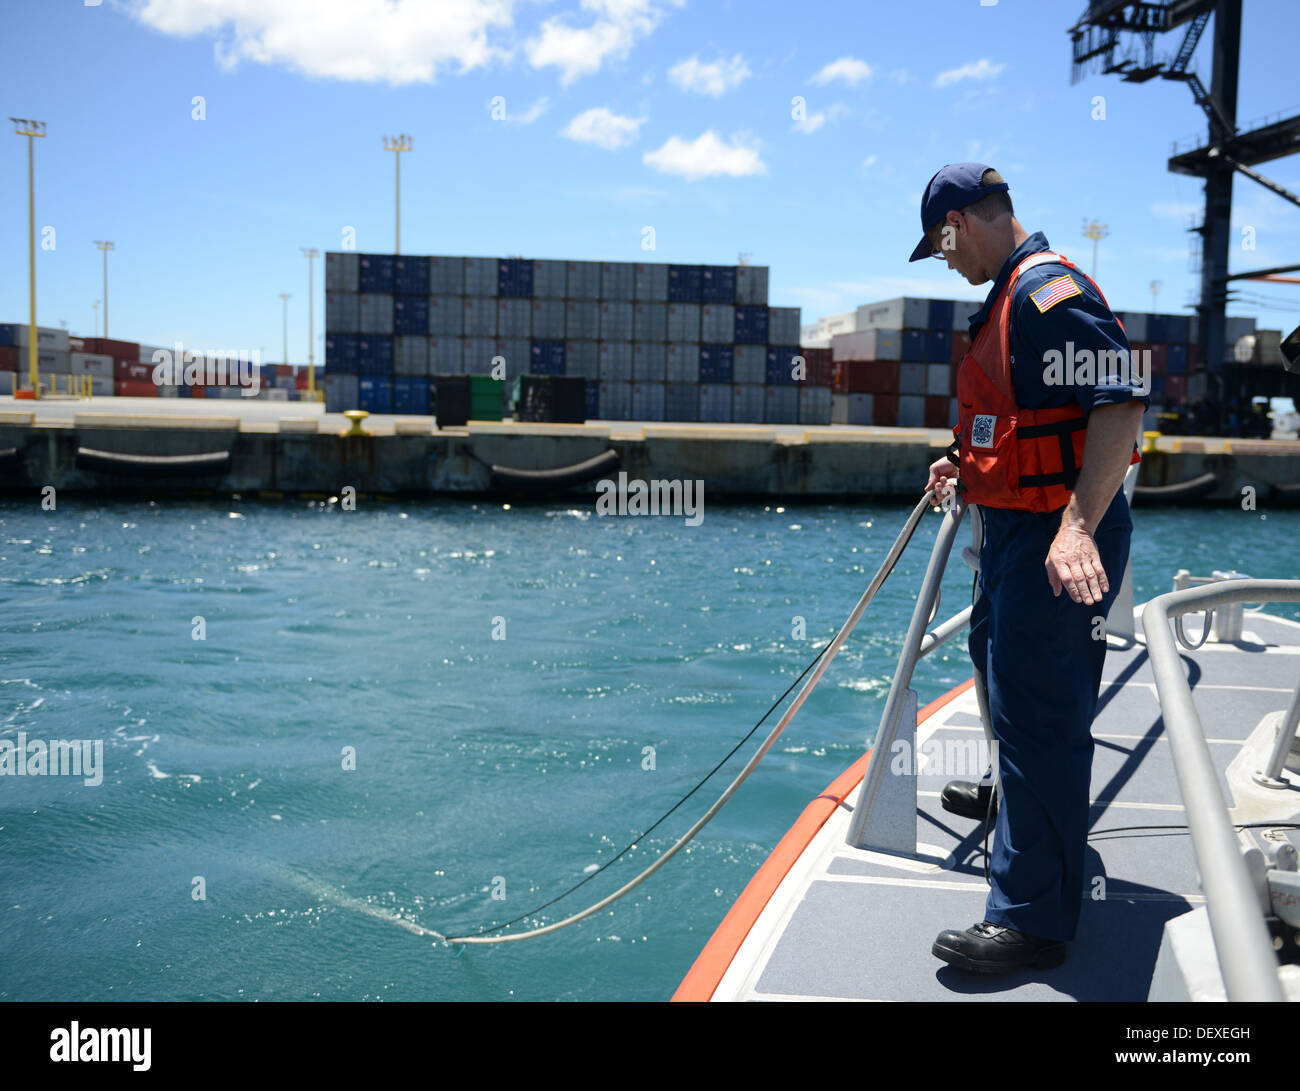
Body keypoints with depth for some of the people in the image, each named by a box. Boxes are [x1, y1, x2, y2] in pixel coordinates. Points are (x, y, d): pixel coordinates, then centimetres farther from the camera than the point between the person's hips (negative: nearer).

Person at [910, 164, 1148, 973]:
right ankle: (1016, 796, 52)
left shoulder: (1049, 290, -19)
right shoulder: (1013, 293, 15)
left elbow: (1123, 400, -28)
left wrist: (1078, 527, -34)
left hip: (1056, 535, -11)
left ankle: (1034, 920, -1)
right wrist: (968, 466, 17)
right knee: (997, 660, 27)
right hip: (1017, 525, 11)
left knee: (1036, 708, -8)